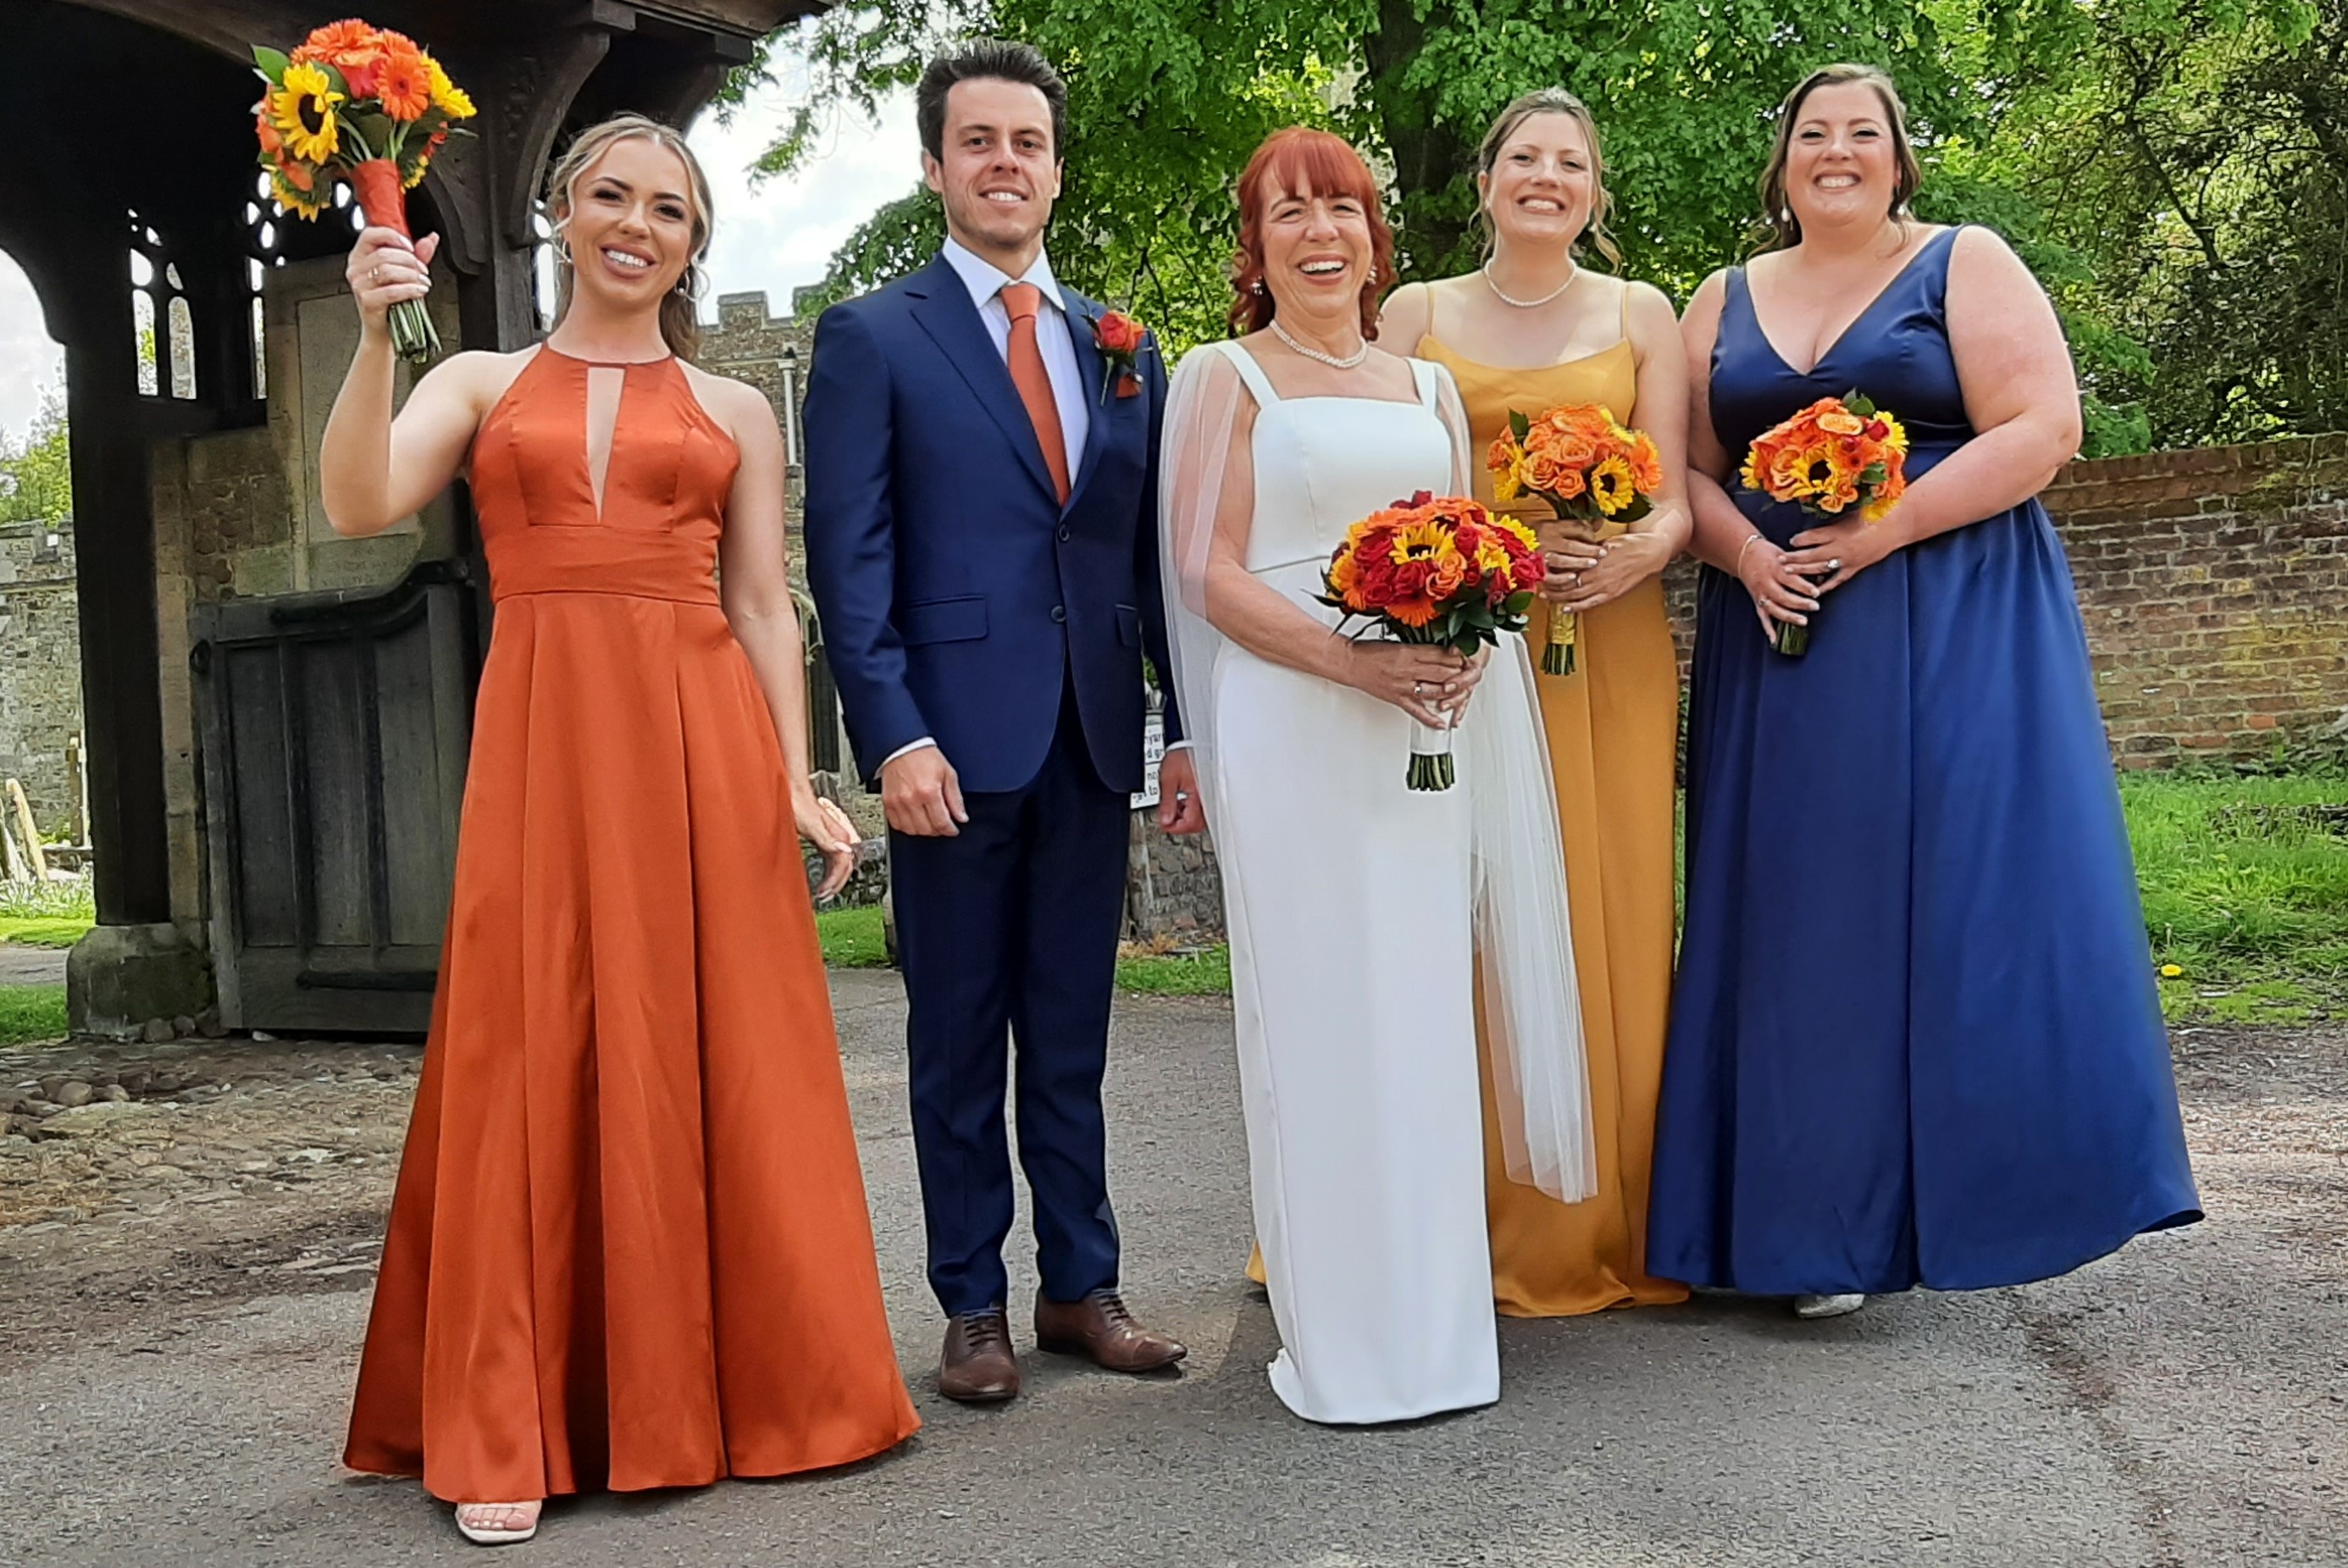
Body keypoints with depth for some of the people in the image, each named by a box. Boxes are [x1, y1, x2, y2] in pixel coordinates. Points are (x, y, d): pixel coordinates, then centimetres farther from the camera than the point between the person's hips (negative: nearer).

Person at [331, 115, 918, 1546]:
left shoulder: (736, 412, 14)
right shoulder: (481, 384, 13)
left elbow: (765, 608, 8)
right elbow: (360, 505, -4)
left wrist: (797, 781, -2)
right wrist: (375, 333, -15)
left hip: (706, 743, 1)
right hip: (543, 742, -1)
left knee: (718, 1060, 2)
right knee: (537, 1065, -1)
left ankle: (717, 1387, 17)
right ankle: (511, 1433, 7)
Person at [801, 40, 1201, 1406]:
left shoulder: (1122, 349, 14)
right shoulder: (874, 339, 1)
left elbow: (1154, 553, 13)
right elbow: (851, 558, -6)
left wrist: (1193, 724, 8)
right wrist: (894, 734, -15)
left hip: (1093, 741, 4)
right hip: (956, 740, -3)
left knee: (1072, 1034, 12)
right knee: (960, 1037, 7)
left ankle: (1082, 1283, 23)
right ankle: (974, 1306, 19)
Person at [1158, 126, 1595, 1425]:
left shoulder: (1427, 385, 19)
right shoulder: (1225, 377, 5)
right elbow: (1210, 576, -4)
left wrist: (1463, 645, -4)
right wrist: (1356, 661, -17)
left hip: (1430, 721, 5)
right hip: (1295, 726, -4)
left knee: (1425, 1014, 7)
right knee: (1324, 1014, -3)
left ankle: (1430, 1313, 21)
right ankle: (1343, 1336, 6)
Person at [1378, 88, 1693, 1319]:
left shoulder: (1642, 315, 12)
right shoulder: (1417, 315, 10)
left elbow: (1674, 499, 6)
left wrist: (1639, 553, -16)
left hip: (1612, 652, 1)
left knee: (1616, 926, 1)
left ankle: (1615, 1229, 12)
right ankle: (1501, 1233, 8)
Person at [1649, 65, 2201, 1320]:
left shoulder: (1967, 266, 3)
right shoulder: (1724, 302, 15)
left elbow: (2041, 430, -8)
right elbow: (1689, 470, 11)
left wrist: (1879, 533, -17)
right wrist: (1744, 554, -10)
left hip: (1956, 635, -3)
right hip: (1781, 633, 3)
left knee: (1962, 895, -5)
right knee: (1804, 916, 2)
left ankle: (1968, 1188, 8)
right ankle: (1825, 1219, 10)